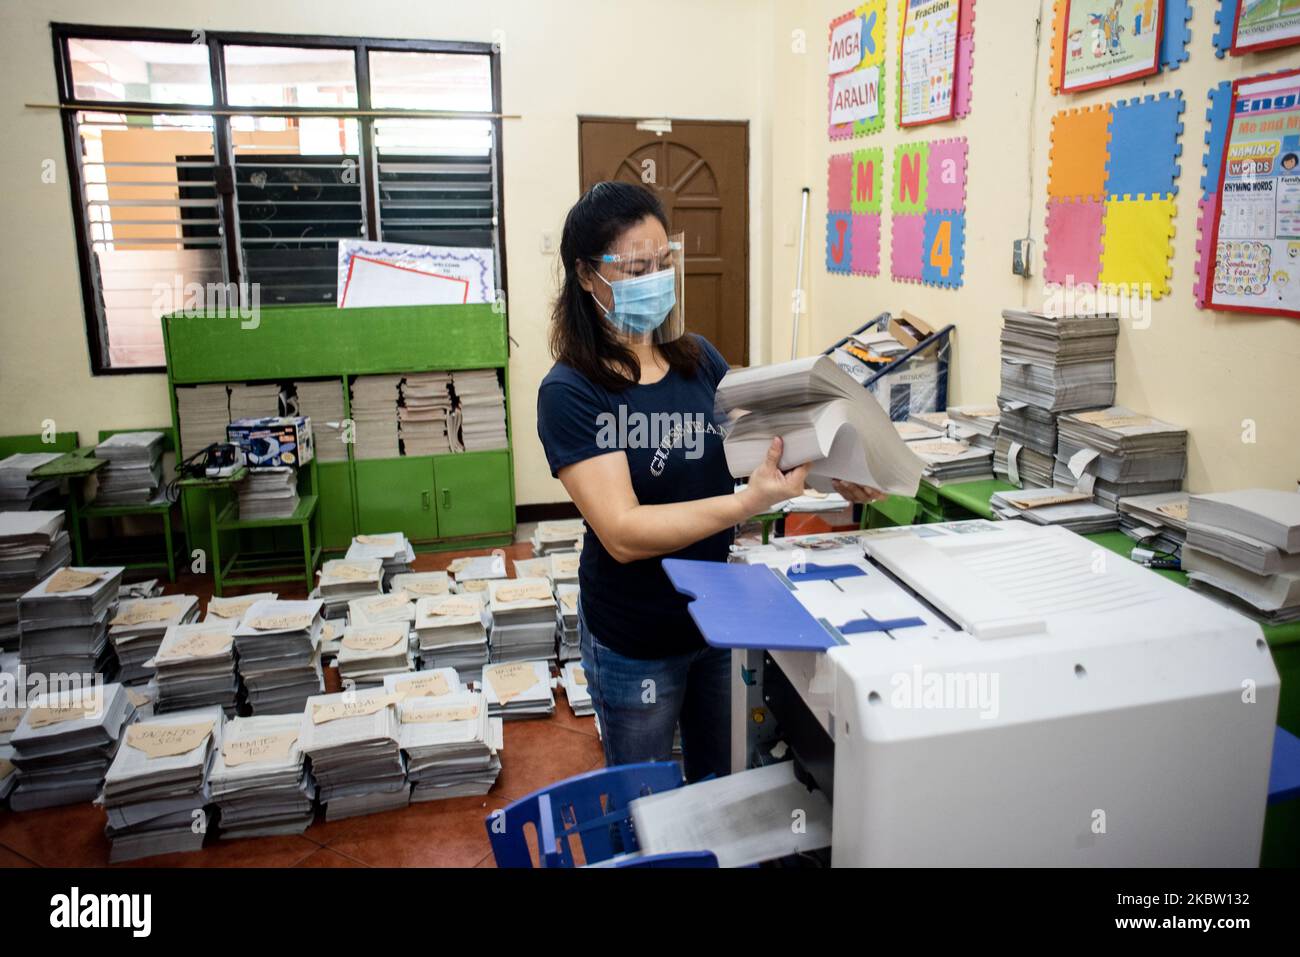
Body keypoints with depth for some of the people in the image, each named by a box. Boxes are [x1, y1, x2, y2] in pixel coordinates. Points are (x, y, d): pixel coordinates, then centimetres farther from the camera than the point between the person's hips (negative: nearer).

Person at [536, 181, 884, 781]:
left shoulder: (697, 358, -1)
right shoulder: (571, 393, -19)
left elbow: (761, 442, 6)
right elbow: (623, 533, -27)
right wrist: (753, 500, -35)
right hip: (635, 640, -5)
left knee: (723, 785, 24)